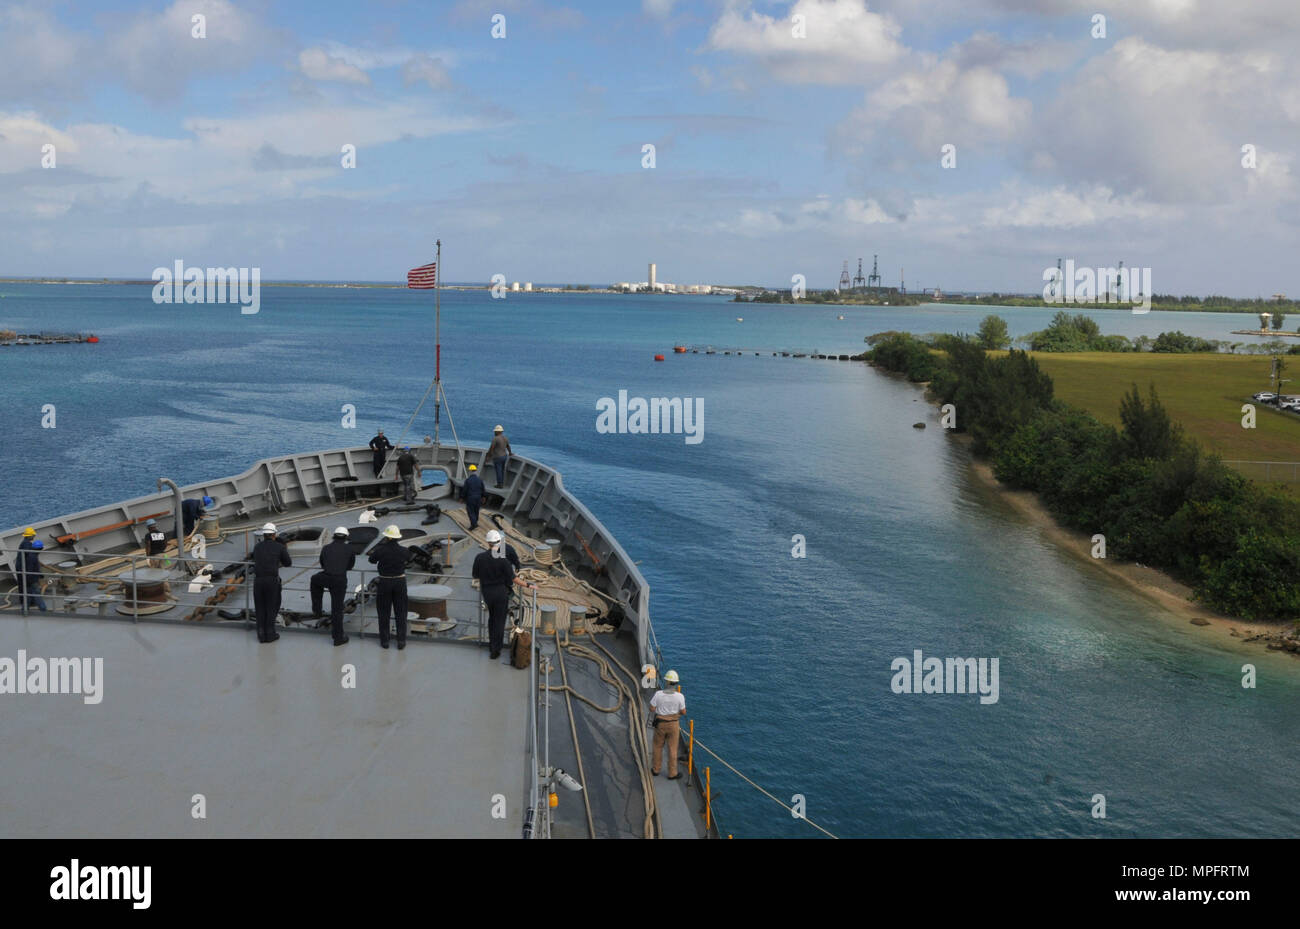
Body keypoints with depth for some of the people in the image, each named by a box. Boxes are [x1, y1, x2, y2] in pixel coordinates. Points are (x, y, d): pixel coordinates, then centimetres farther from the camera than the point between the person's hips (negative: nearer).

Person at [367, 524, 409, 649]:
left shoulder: (380, 550, -14)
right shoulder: (403, 551, -11)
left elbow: (372, 560, 6)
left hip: (384, 583, -1)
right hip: (400, 582, 1)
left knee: (384, 613, 12)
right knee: (400, 613, 11)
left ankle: (384, 641, 17)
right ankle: (401, 641, 11)